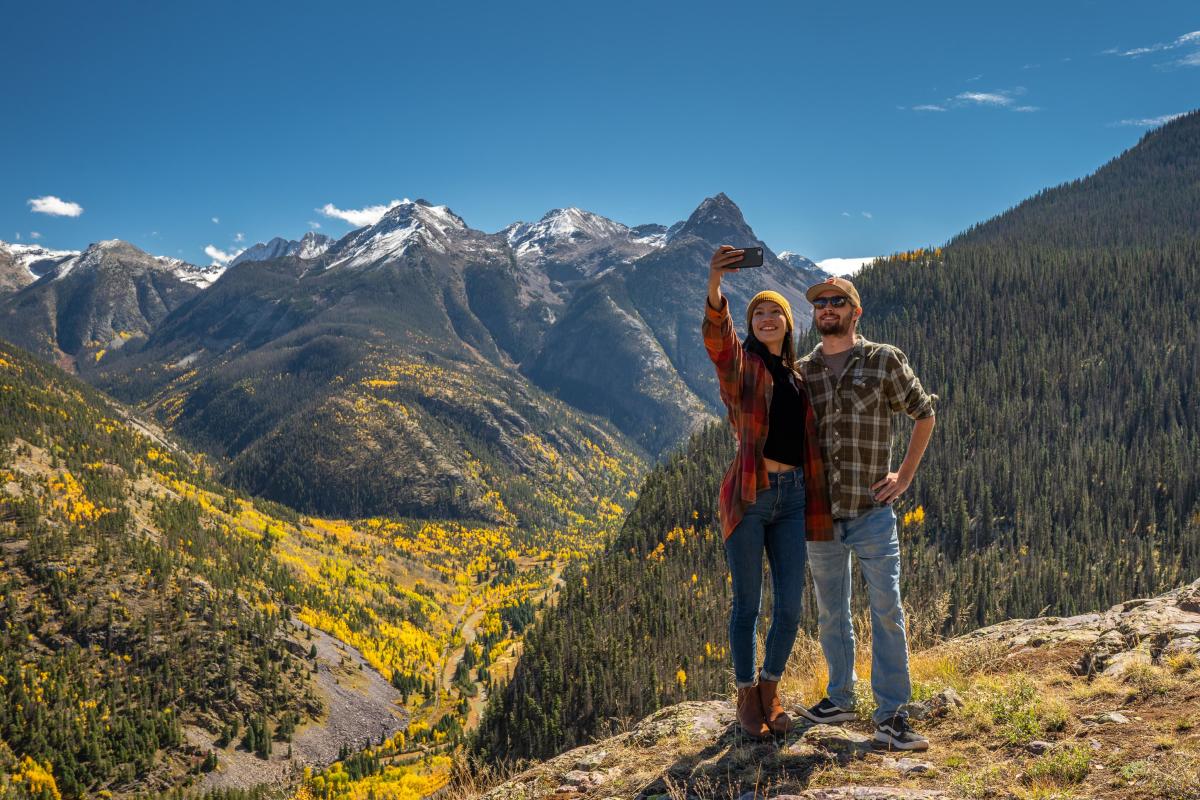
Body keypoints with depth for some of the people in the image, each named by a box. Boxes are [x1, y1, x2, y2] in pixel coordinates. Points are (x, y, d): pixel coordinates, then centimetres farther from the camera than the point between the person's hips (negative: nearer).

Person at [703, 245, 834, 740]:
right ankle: (746, 698, 19)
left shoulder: (798, 377, 17)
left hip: (792, 496, 5)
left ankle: (770, 691, 25)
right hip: (749, 494, -4)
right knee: (747, 604, 4)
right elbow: (716, 335, -23)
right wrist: (714, 283, -42)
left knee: (790, 606, 4)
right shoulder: (740, 364, 0)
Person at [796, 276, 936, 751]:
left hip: (872, 512, -3)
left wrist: (905, 475, 2)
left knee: (887, 612, -3)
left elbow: (925, 414, 8)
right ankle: (840, 699, 28)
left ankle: (891, 716, 4)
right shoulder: (801, 372, 6)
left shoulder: (885, 361, -2)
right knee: (830, 614, 13)